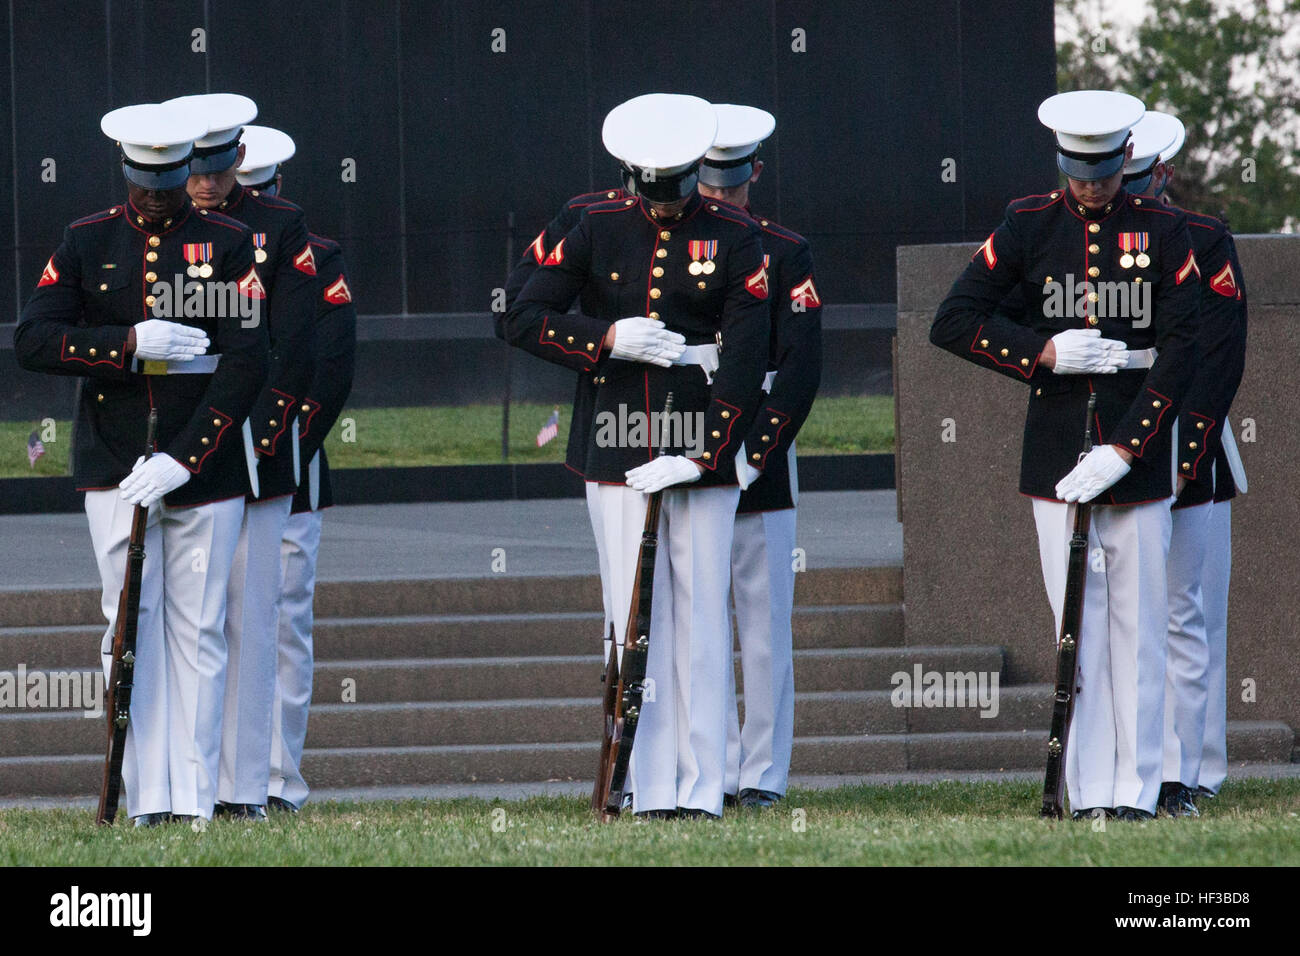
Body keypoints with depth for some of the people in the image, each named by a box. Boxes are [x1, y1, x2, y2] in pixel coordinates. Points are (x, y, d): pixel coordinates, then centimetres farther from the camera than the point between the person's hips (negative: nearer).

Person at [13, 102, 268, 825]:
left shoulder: (230, 244, 3)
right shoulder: (87, 243, 8)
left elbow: (246, 363, -6)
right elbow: (33, 341, -1)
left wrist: (182, 459, -16)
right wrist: (129, 344, -15)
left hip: (205, 468, -1)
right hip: (115, 470, 1)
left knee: (198, 630, 0)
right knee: (131, 626, -2)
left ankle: (197, 796, 1)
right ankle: (147, 797, -3)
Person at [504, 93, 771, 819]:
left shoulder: (735, 239, -1)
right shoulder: (601, 230, 5)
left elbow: (747, 360, -6)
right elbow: (525, 319, 3)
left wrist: (699, 456, -15)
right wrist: (610, 338, -13)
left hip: (702, 457, -2)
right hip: (619, 455, 2)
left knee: (701, 622, -1)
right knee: (634, 623, 1)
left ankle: (702, 792, 3)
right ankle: (650, 793, 3)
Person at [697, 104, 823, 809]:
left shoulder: (784, 255, 2)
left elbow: (801, 368, -4)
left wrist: (755, 454, -12)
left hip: (760, 462, -2)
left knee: (764, 621, 0)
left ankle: (763, 773, 4)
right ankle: (714, 771, 7)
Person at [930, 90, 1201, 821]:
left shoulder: (1165, 233, 1)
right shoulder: (1028, 227, 4)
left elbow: (1182, 356, -5)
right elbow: (953, 323, 2)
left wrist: (1123, 451, -14)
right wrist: (1043, 353, -11)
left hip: (1140, 458, -1)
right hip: (1057, 460, 1)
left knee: (1138, 624, 1)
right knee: (1077, 626, 1)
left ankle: (1137, 789, 6)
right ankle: (1088, 793, 4)